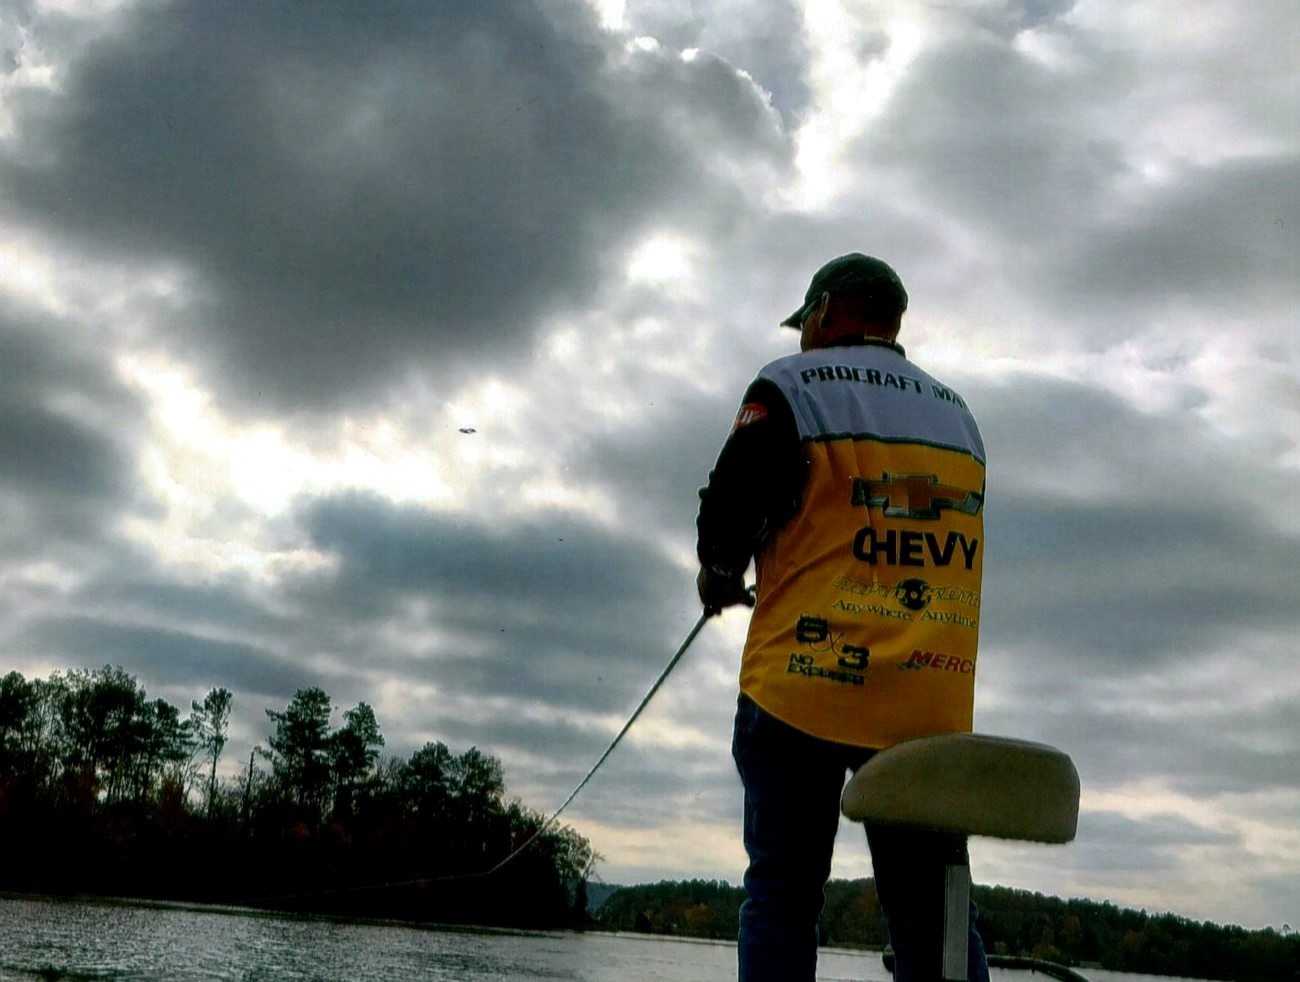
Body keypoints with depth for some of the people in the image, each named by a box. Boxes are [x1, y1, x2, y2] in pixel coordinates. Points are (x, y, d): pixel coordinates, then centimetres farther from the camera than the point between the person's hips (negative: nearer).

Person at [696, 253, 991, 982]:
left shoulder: (792, 387, 0)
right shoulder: (957, 412, 16)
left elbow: (731, 506, -8)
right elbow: (944, 548, 19)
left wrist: (721, 575, 14)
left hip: (805, 685, -4)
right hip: (930, 703, 4)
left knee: (782, 900, 3)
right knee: (931, 914, 8)